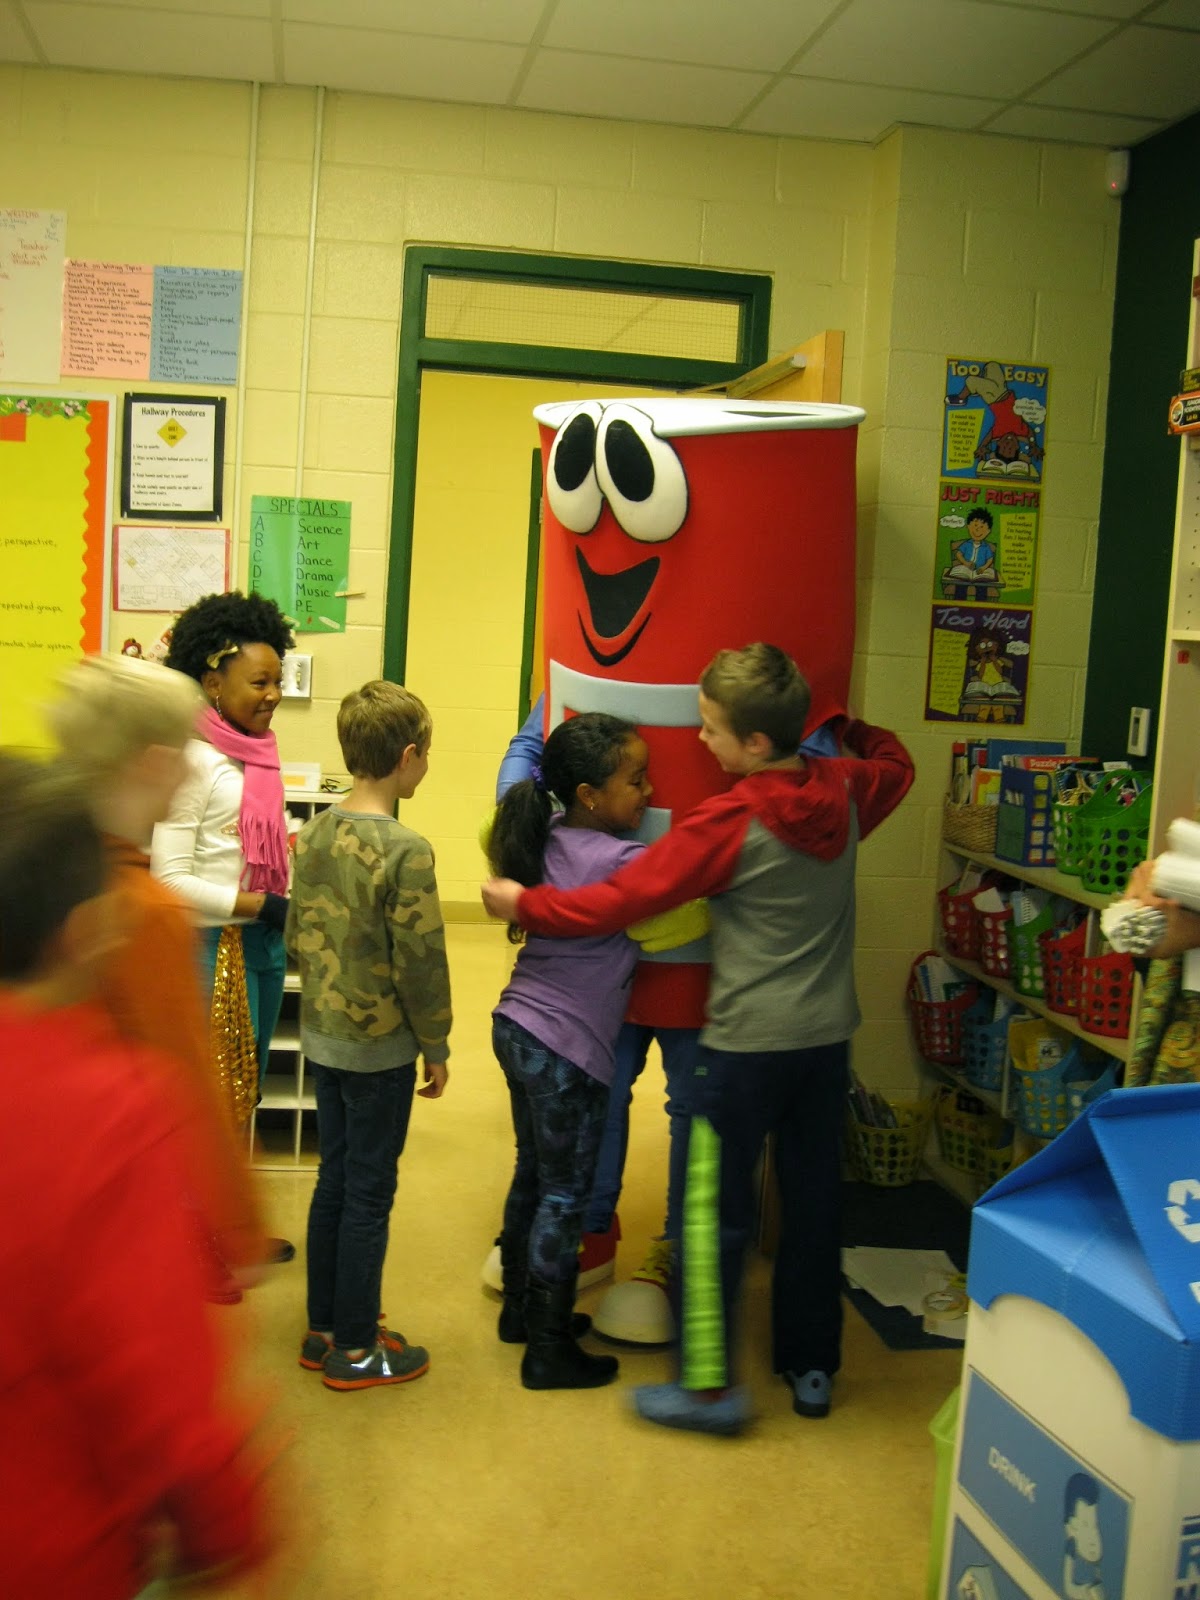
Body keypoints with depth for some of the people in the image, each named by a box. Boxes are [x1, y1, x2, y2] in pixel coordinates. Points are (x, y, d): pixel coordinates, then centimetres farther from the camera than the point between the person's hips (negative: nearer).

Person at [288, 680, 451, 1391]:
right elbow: (421, 964, -18)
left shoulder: (316, 834, 1)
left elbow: (297, 935, 9)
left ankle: (324, 1329, 30)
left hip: (323, 1037, 7)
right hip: (380, 1046, -7)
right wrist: (437, 1049, -6)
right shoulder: (406, 850, -21)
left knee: (334, 1181, 18)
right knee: (369, 1194, 5)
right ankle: (354, 1350, 17)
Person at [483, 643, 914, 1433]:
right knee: (814, 1201, 16)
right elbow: (895, 762, 26)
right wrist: (843, 726, 27)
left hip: (748, 1043, -7)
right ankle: (813, 1367, 28)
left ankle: (710, 1385, 7)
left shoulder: (728, 824, -18)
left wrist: (524, 904, -5)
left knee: (715, 1212, 3)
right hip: (829, 1037, 7)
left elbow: (619, 901, -15)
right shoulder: (846, 791, 0)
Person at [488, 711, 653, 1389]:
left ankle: (521, 1308, 38)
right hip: (567, 1049, -8)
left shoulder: (549, 838, 1)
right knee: (565, 1196, 5)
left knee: (533, 1175, 22)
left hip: (517, 1027, 8)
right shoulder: (621, 862, -21)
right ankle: (549, 1350, 16)